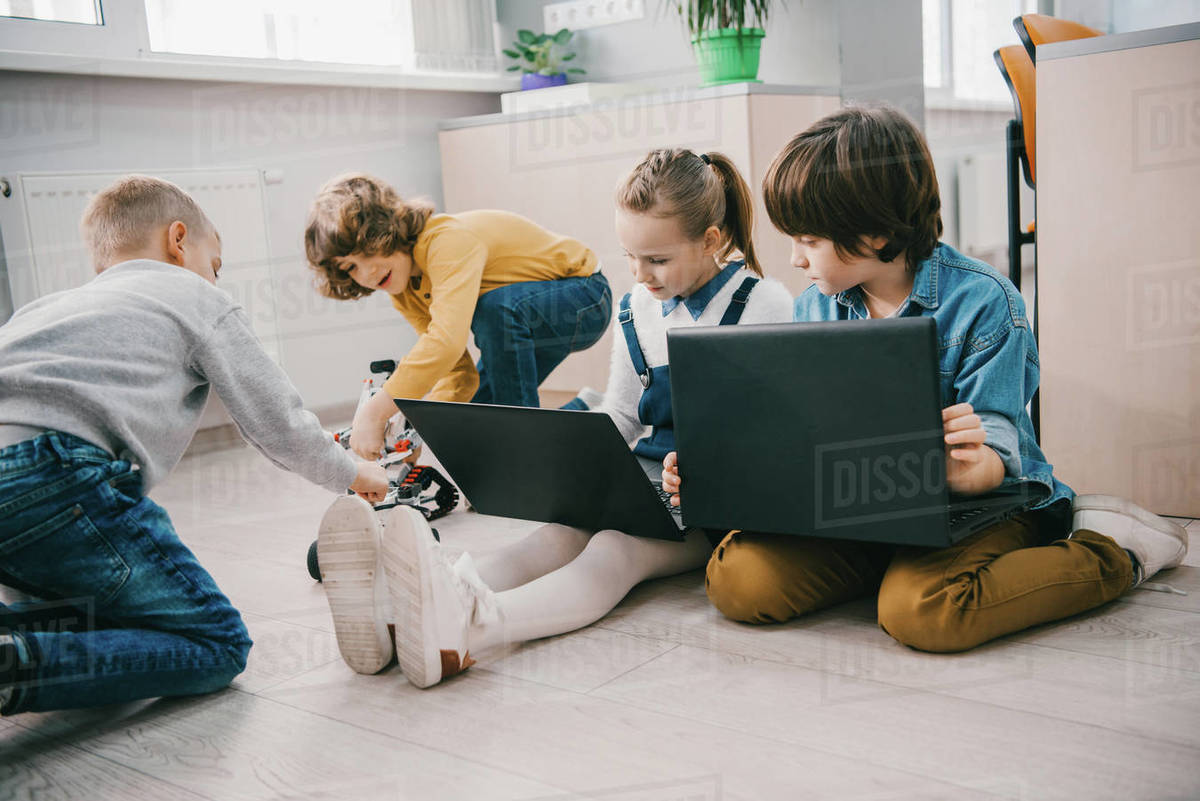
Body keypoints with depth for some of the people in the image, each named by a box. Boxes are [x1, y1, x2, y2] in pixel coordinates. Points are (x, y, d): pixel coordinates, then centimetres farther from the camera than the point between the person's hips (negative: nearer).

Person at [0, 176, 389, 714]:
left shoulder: (47, 306, 36)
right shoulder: (198, 299, 18)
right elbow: (280, 428, 18)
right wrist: (354, 475, 37)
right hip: (53, 478, -8)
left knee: (128, 614, 24)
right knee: (218, 648, 0)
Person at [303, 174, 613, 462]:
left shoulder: (449, 240, -33)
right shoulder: (406, 293, -5)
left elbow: (447, 340, -48)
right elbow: (460, 372, -9)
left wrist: (375, 412, -47)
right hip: (522, 325, 8)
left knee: (495, 306, -37)